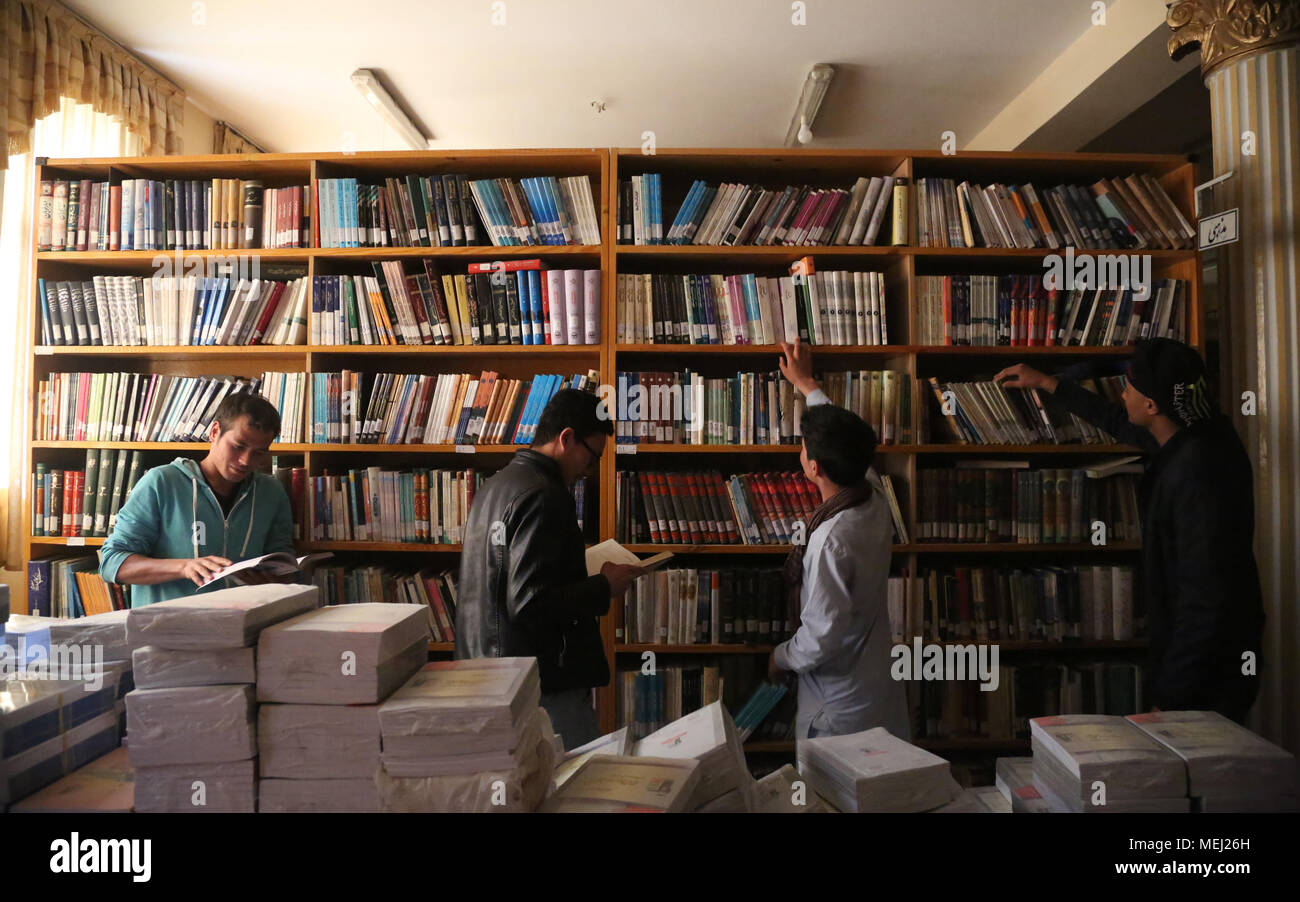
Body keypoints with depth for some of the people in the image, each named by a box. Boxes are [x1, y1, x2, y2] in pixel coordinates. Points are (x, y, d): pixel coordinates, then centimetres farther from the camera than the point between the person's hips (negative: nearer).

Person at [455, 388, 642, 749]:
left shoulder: (494, 485, 11)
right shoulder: (542, 496, -19)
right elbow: (530, 603, -25)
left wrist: (584, 569, 16)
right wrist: (604, 587, -13)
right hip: (545, 686, -10)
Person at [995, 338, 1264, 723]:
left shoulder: (1196, 474, -31)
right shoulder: (1205, 435, -2)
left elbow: (1204, 604, -31)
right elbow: (1119, 422, 18)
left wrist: (1169, 699, -24)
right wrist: (1047, 383, 27)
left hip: (1207, 678, -9)